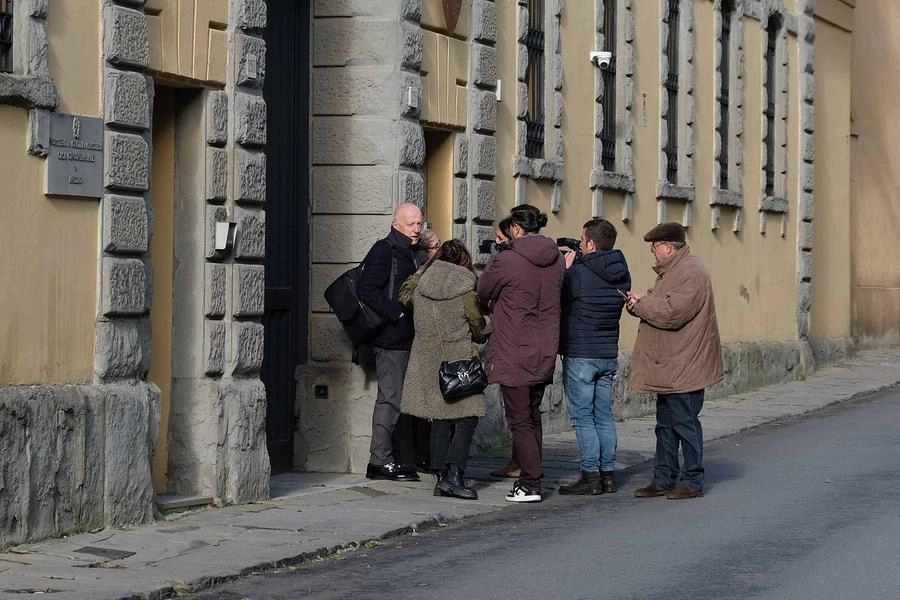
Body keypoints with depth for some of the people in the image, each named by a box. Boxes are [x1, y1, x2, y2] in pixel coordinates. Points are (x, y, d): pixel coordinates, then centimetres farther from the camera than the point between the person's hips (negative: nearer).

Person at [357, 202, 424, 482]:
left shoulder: (411, 254, 20)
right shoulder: (384, 250, -8)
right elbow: (366, 289, -18)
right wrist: (396, 313, -18)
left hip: (406, 340, 9)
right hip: (391, 338, -9)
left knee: (402, 398, 12)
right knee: (391, 397, -9)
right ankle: (380, 461, -6)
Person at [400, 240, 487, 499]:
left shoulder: (421, 287, 4)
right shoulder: (464, 290, -8)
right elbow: (478, 325, 2)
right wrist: (478, 337, 22)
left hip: (428, 359, 5)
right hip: (459, 359, -5)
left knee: (440, 420, 11)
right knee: (466, 418, -1)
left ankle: (441, 477, 8)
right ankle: (454, 474, -15)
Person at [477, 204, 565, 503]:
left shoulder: (505, 261, -15)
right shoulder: (557, 260, 3)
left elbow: (482, 295, -2)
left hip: (514, 355, -6)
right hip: (545, 354, 6)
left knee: (519, 421, 0)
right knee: (533, 416, 18)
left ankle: (531, 485, -2)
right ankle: (531, 477, 23)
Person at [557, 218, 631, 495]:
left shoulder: (579, 273, -16)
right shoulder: (621, 275, 6)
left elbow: (558, 298, -4)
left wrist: (567, 268, 7)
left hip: (580, 355, -7)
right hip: (608, 355, 7)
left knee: (582, 416, -2)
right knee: (604, 415, 12)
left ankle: (590, 475, -4)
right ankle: (608, 473, 13)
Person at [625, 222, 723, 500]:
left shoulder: (691, 273, -17)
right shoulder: (672, 271, 17)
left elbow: (672, 313, -26)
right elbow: (661, 306, 22)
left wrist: (642, 304, -14)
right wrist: (640, 304, 0)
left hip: (684, 367, -11)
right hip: (668, 366, 11)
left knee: (685, 423, -4)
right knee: (665, 424, 14)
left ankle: (692, 481, 3)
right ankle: (664, 478, 21)